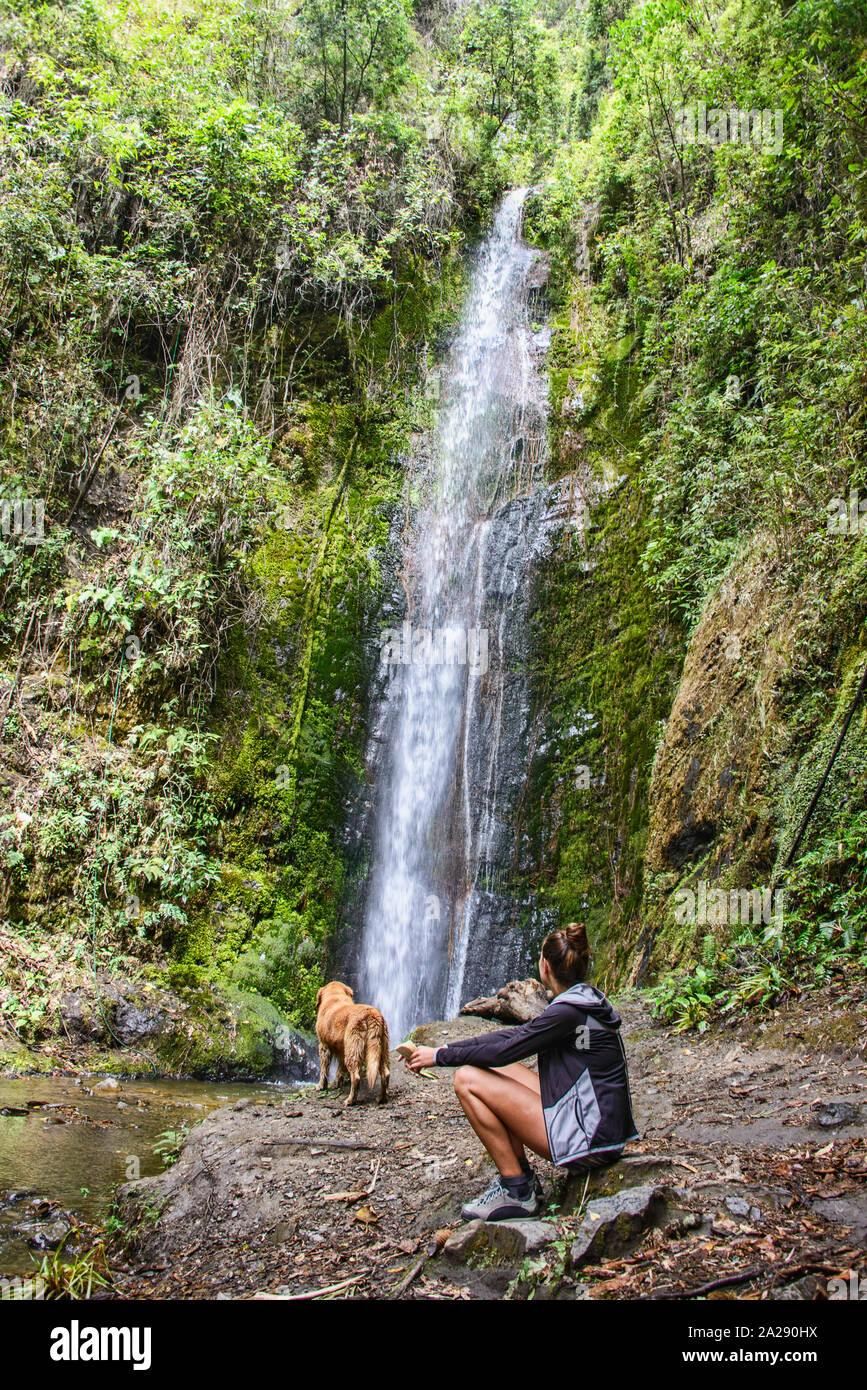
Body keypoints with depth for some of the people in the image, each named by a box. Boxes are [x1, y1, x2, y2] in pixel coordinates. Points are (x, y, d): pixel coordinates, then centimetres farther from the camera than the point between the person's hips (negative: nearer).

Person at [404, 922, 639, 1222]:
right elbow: (514, 1035, 11)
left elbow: (504, 1049, -17)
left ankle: (517, 1193, -4)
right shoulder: (586, 1000, 9)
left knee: (467, 1079, -10)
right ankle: (521, 1173, 14)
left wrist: (439, 1056, -4)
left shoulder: (569, 1011, -19)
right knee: (491, 1070, 16)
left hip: (589, 1141, -10)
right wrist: (447, 1049, 8)